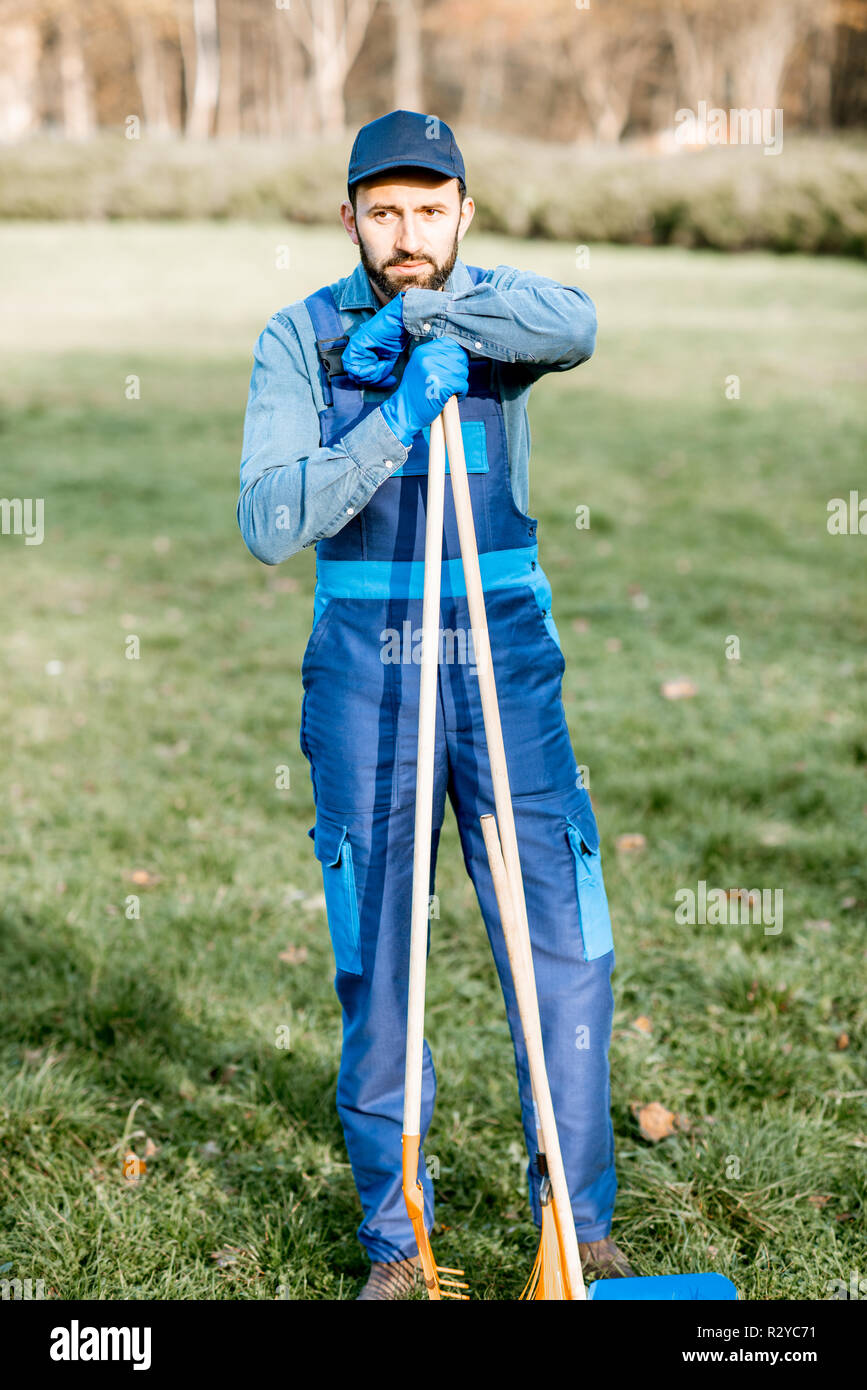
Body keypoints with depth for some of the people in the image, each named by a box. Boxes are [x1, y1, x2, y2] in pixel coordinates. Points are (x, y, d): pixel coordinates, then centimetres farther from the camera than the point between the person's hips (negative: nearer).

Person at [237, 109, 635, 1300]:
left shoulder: (492, 308, 3)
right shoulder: (299, 338, -1)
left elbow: (575, 328, -23)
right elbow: (270, 523, -13)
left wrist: (419, 310, -23)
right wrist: (395, 420, -22)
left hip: (505, 663, 1)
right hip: (364, 675, -1)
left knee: (565, 950, 1)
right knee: (375, 966, 5)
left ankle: (582, 1226, 18)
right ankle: (395, 1238, 21)